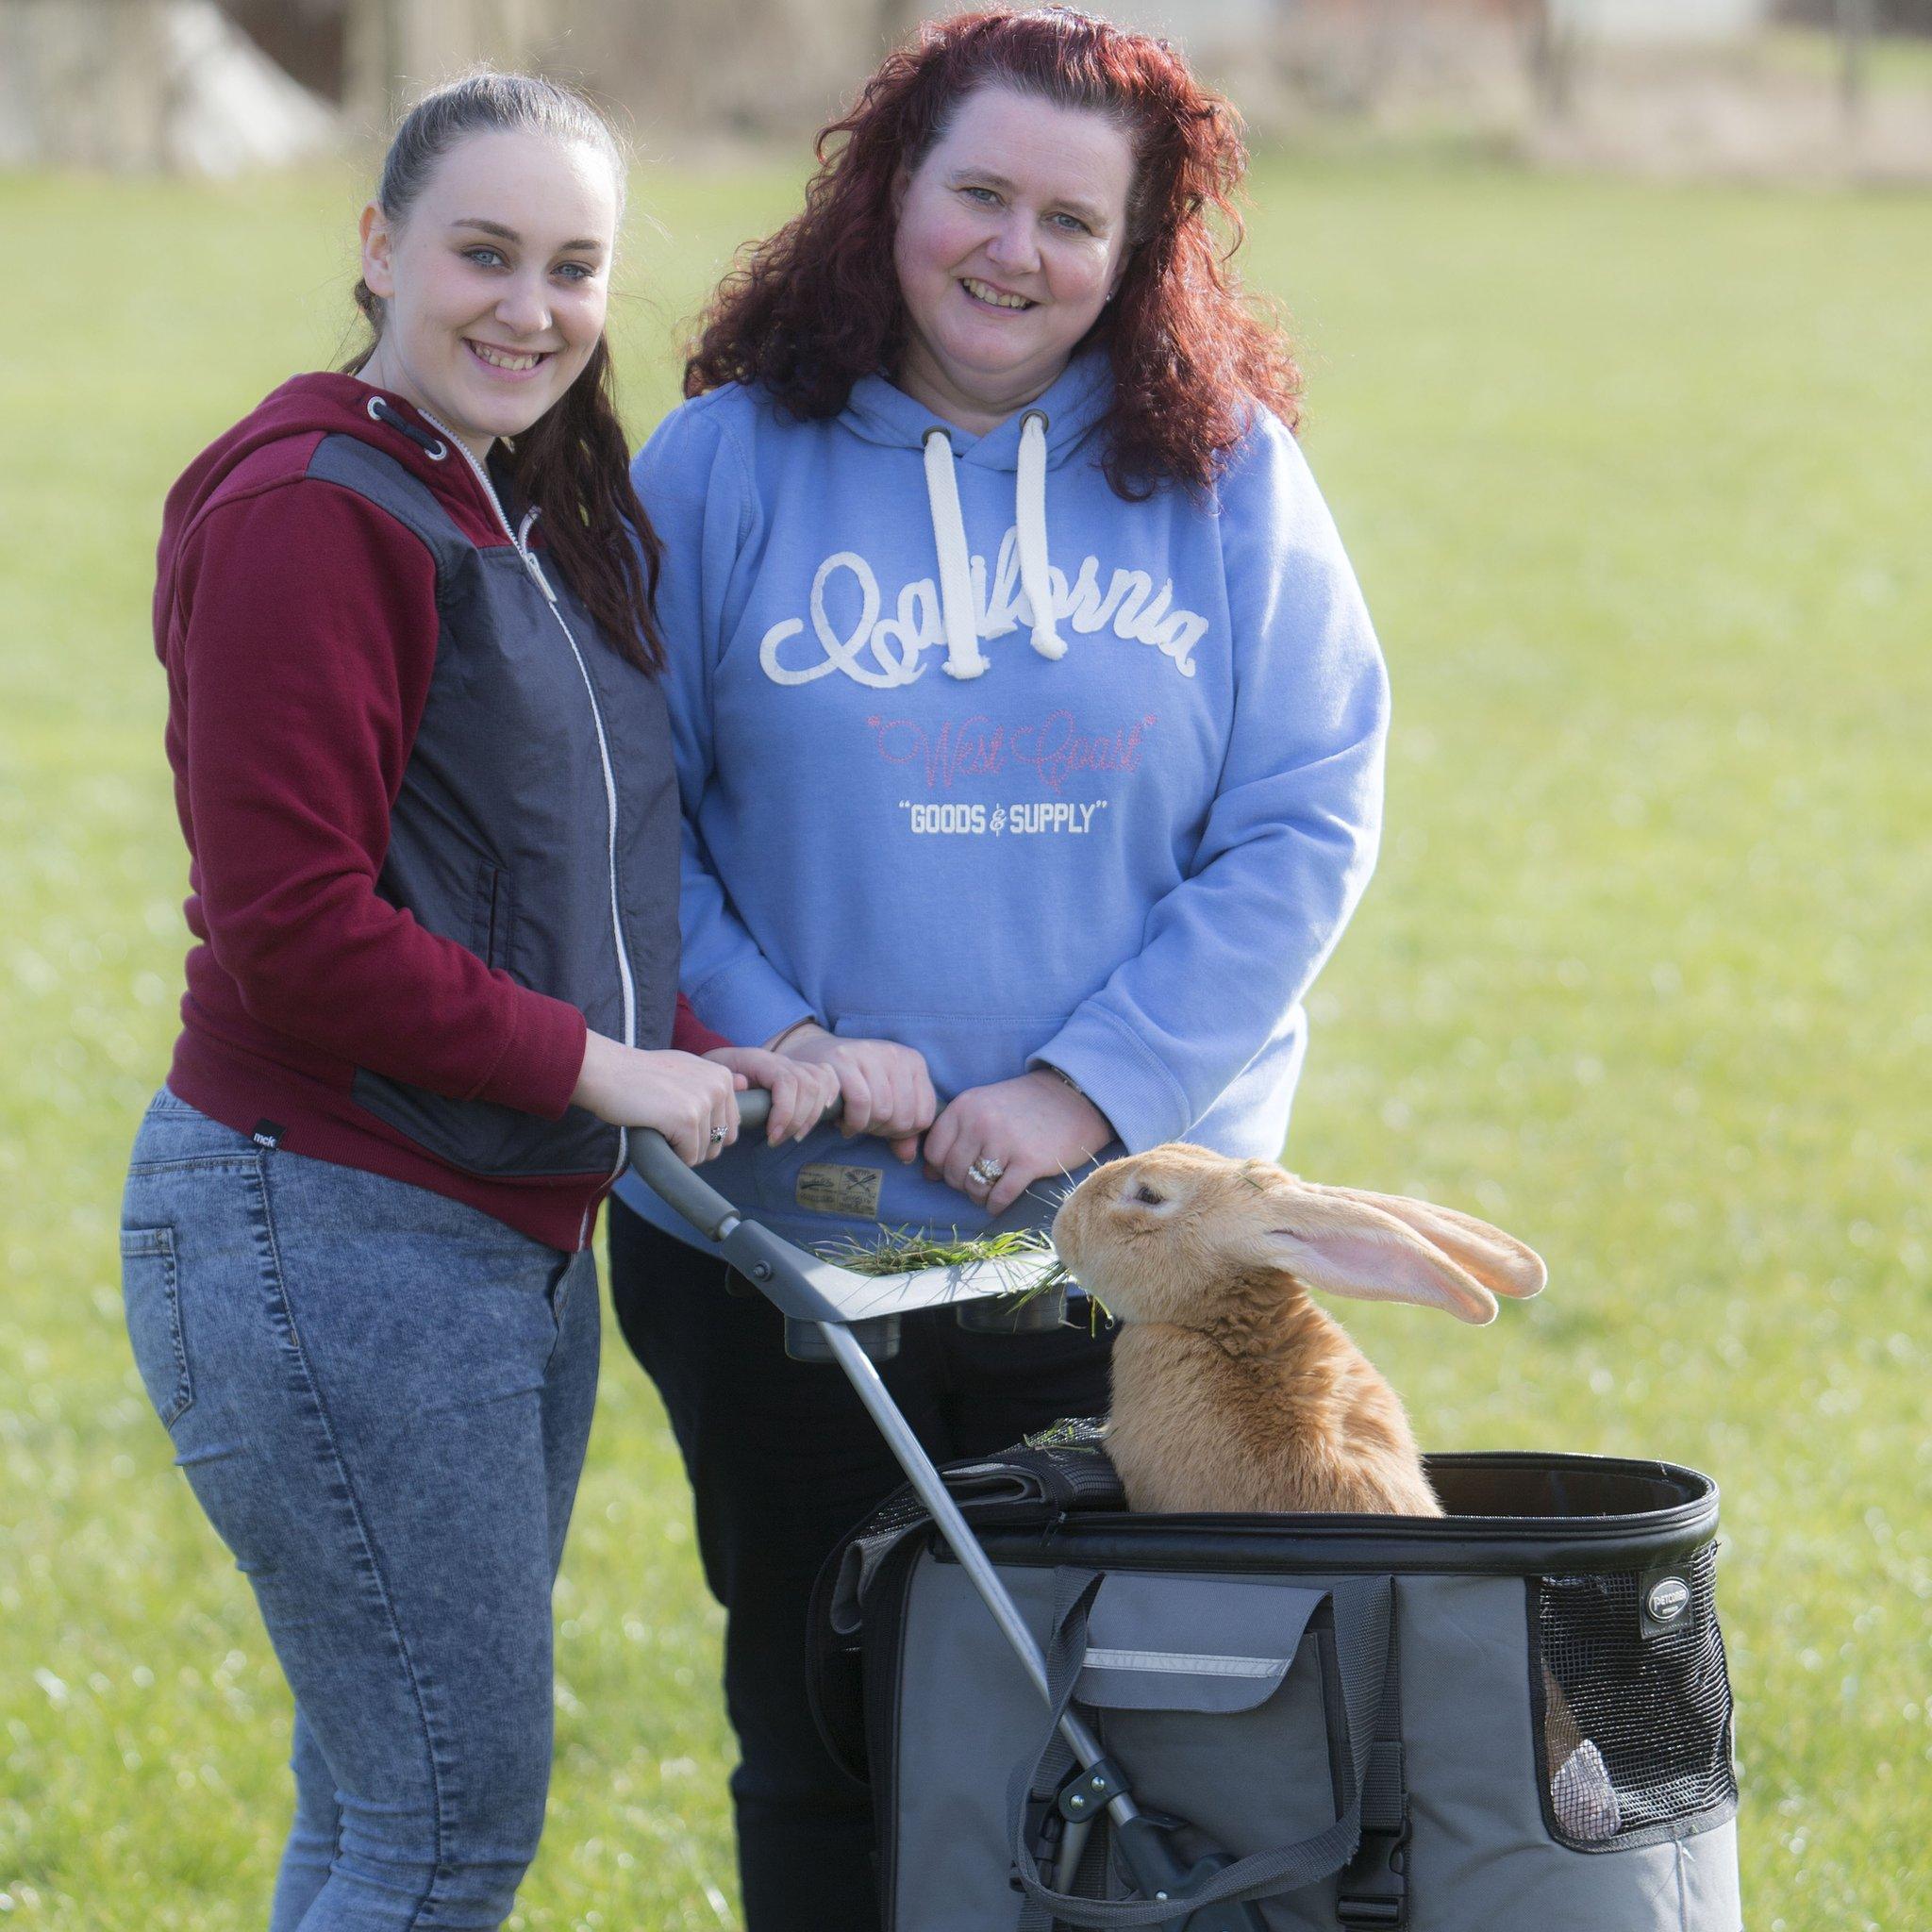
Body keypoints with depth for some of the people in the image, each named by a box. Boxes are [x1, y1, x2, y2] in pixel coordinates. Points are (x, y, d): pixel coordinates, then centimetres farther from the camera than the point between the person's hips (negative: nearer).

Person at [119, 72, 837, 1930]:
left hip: (513, 1231, 9)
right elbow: (294, 934, -19)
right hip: (328, 1230, -9)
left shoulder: (565, 523, 15)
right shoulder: (310, 514, -13)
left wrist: (711, 1056, 1)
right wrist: (596, 1067, -13)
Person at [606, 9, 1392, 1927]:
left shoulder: (1226, 475, 1)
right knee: (818, 1724, 11)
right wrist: (777, 1040, -17)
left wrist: (1090, 1086, -12)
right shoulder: (728, 466, -2)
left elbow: (1303, 830, -3)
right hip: (780, 1242, 0)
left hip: (1127, 1239, 0)